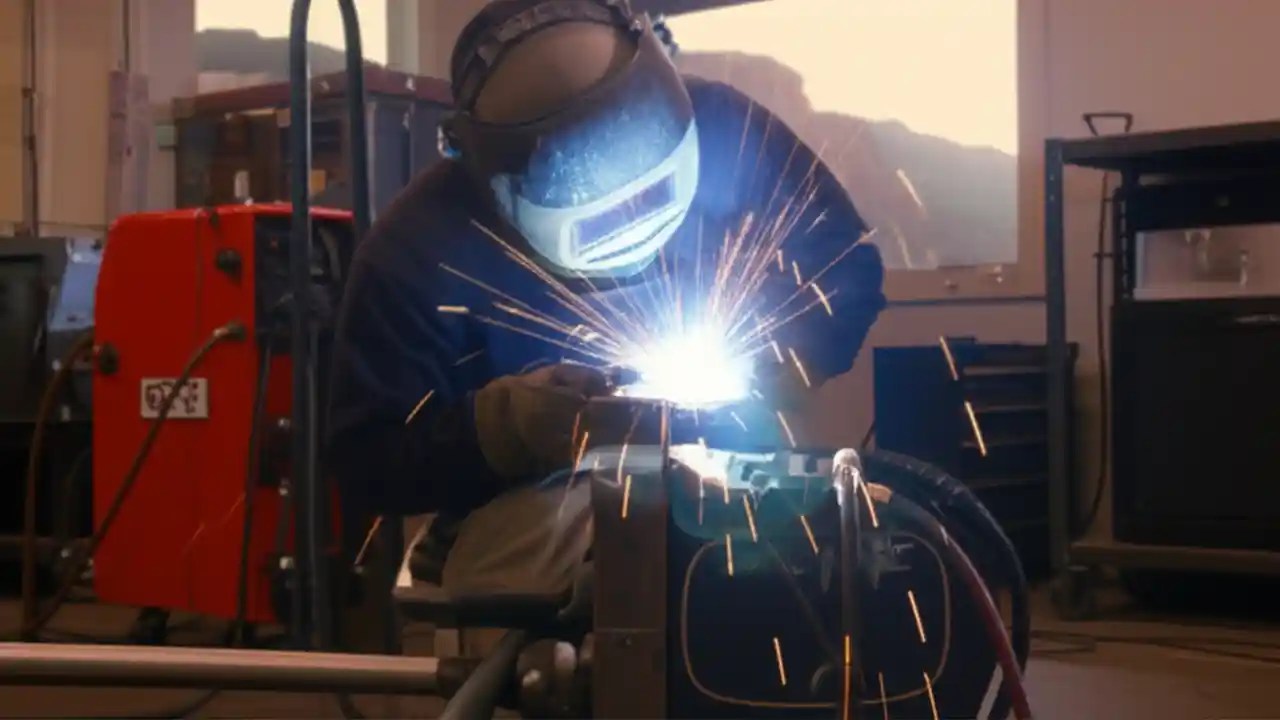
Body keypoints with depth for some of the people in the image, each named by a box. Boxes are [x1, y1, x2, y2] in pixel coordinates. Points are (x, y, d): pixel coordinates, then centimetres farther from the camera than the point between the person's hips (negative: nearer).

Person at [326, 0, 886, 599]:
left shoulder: (723, 130, -10)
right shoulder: (417, 249, -15)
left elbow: (848, 269, 3)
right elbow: (365, 465, -8)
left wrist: (767, 367, -17)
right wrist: (505, 424, -26)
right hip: (532, 505, -2)